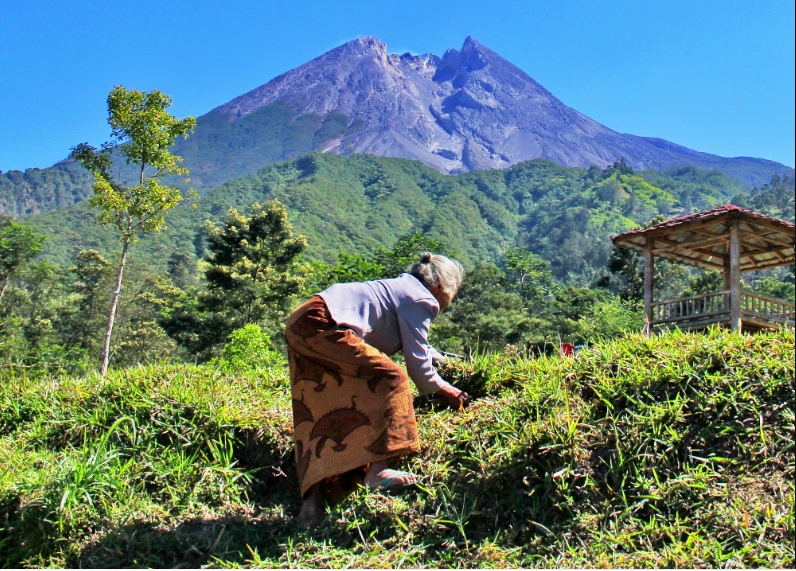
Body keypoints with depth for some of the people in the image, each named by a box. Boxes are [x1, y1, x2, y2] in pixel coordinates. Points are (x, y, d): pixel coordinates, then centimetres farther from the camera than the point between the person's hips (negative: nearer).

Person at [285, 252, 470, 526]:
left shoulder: (403, 288, 24)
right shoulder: (419, 300, -4)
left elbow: (413, 345, 40)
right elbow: (417, 362, -3)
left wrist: (442, 359, 50)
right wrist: (445, 390, 13)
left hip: (299, 325, 11)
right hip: (321, 326, -11)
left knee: (318, 416, 9)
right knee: (390, 377, -12)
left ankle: (312, 499, 6)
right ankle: (377, 470, -16)